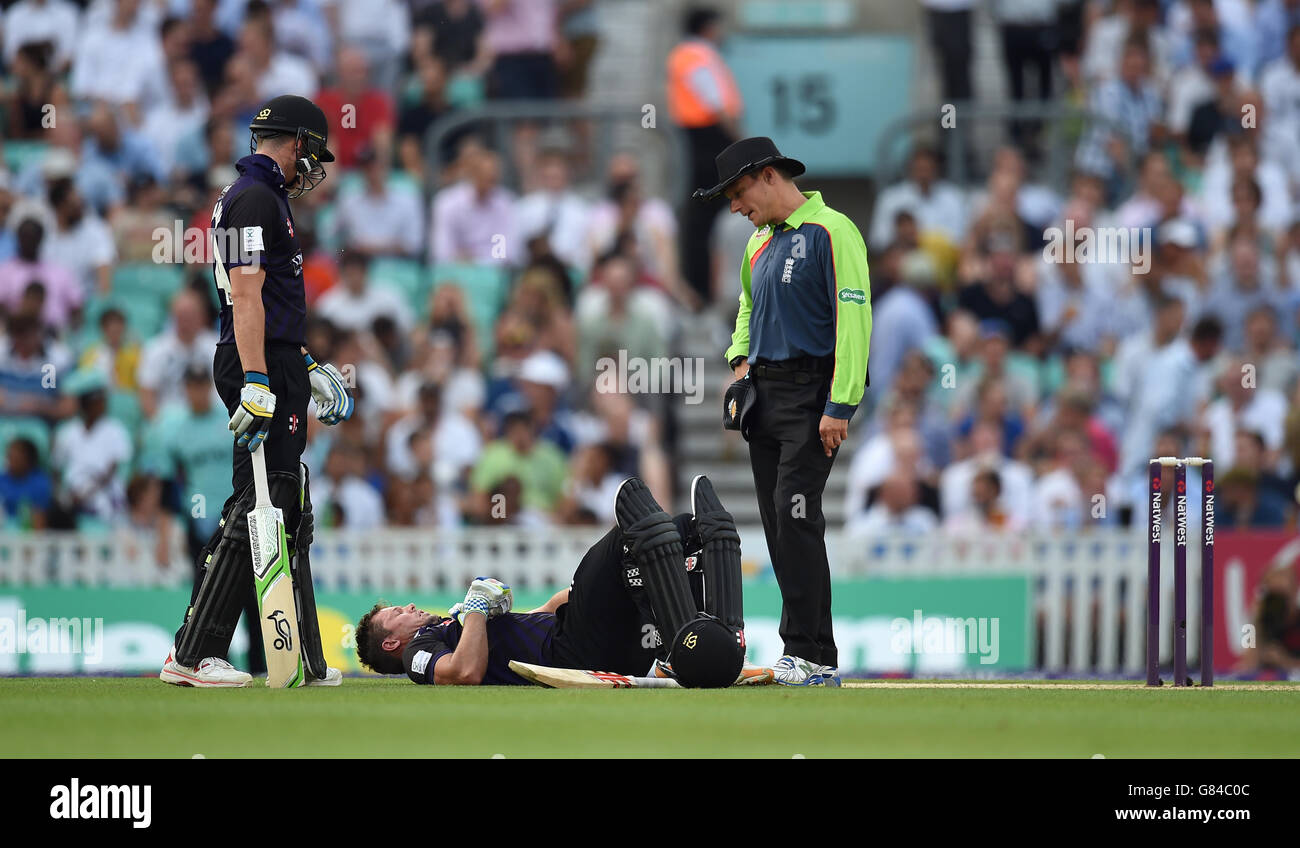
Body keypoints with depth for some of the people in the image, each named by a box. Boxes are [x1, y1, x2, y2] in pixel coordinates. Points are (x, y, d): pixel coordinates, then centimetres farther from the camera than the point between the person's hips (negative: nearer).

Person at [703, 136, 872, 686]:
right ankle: (803, 651, 5)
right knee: (778, 525, 4)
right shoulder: (760, 242, 18)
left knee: (796, 516, -16)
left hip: (811, 392, -9)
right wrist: (741, 359, 15)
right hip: (765, 391, 9)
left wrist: (840, 406, -20)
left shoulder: (830, 232, -9)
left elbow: (853, 318, -16)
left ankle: (813, 656, -17)